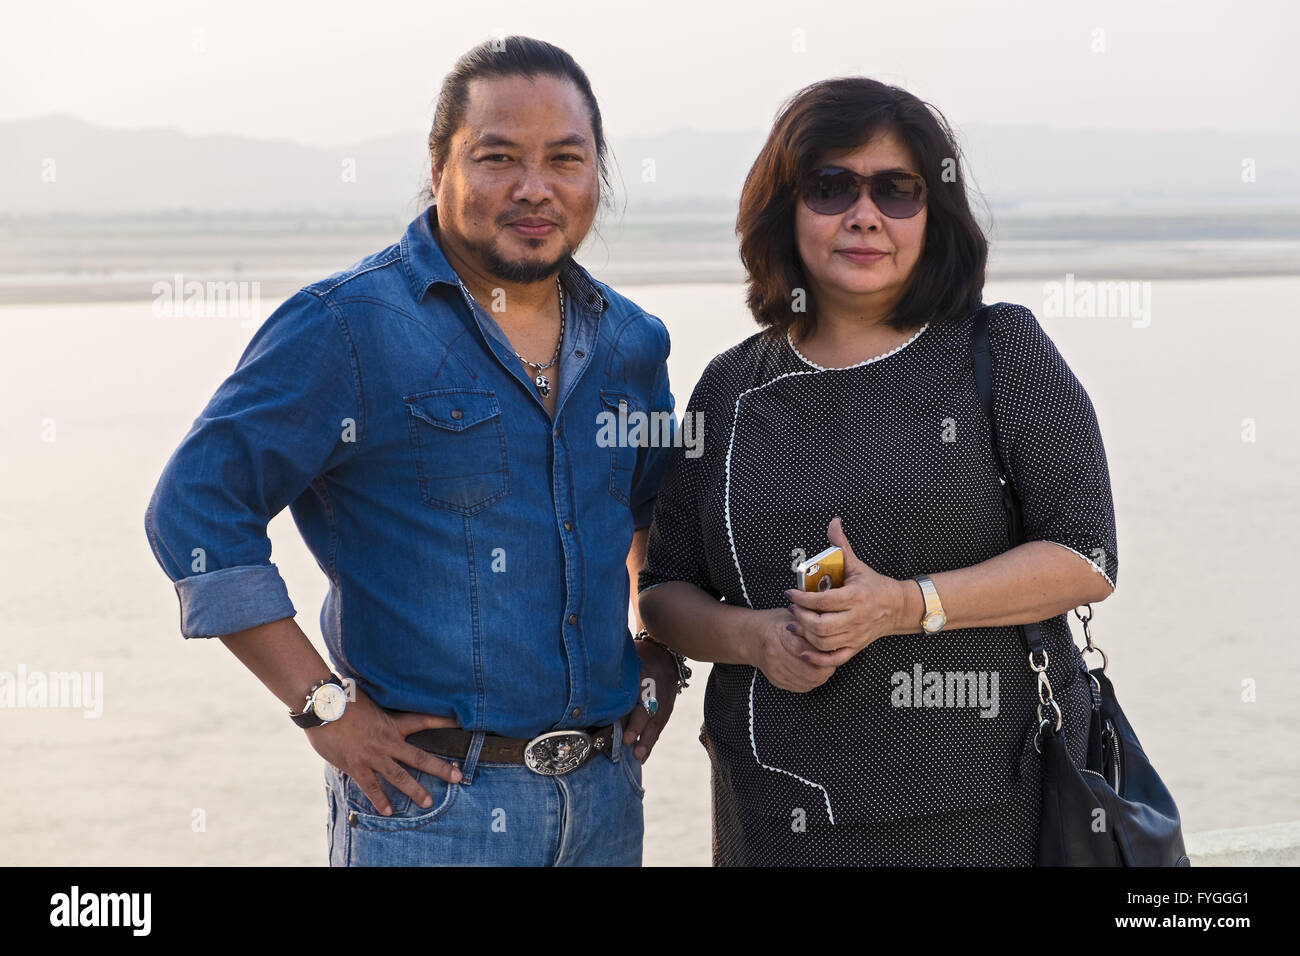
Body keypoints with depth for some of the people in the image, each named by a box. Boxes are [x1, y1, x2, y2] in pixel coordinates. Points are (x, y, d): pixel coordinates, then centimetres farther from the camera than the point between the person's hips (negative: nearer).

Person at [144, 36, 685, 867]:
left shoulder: (631, 342, 9)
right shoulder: (348, 327, -10)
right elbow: (195, 507, -14)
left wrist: (660, 666, 14)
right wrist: (325, 705, -15)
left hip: (605, 792, 6)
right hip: (429, 797, -5)